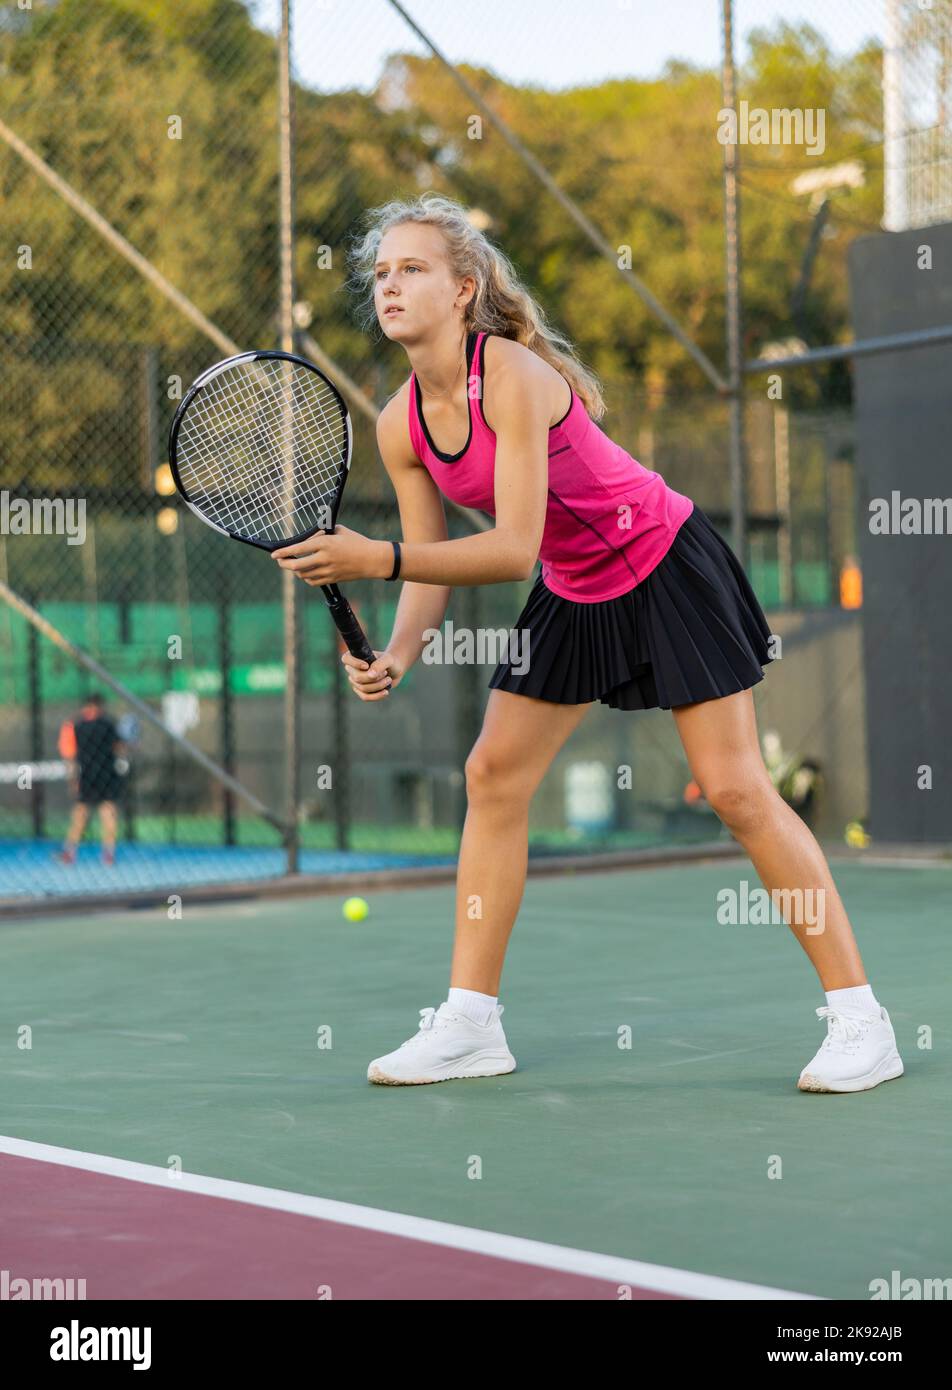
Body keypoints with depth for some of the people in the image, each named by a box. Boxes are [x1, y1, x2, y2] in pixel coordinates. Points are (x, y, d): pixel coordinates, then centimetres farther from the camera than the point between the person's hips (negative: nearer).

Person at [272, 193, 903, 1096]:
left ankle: (858, 1018, -1)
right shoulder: (400, 425, -6)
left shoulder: (513, 377, -28)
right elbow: (428, 572, -2)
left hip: (667, 571, -7)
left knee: (735, 789, -10)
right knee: (492, 775, 2)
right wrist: (394, 658, -21)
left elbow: (514, 549, -33)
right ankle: (470, 1024, 10)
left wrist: (375, 558, -38)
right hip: (573, 596, 8)